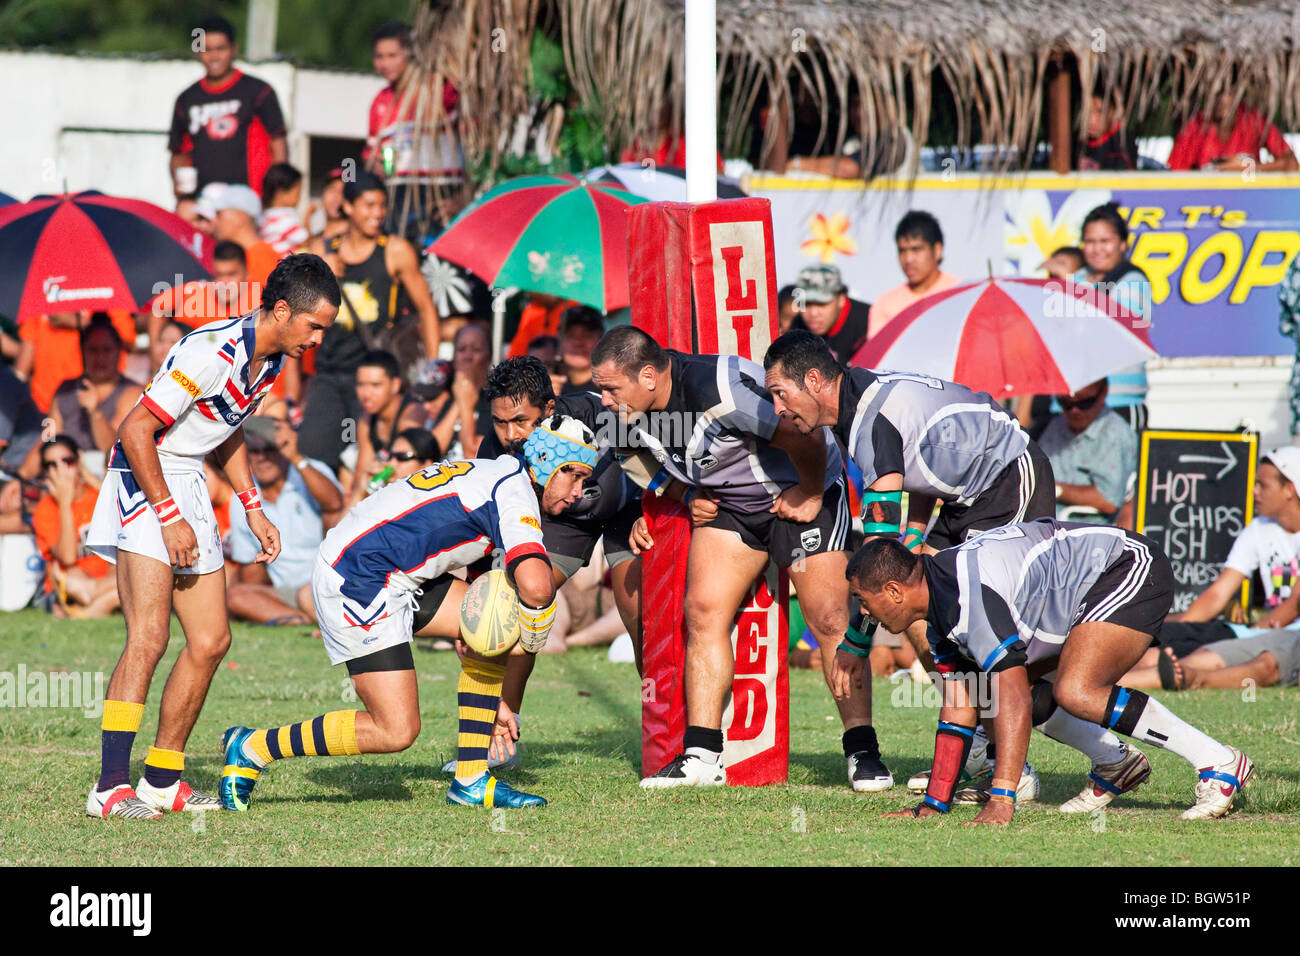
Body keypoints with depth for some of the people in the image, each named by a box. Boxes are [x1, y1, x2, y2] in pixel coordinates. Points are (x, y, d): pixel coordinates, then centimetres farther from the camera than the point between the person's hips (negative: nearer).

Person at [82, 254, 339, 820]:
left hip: (188, 489, 9)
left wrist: (253, 510, 16)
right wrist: (169, 516, -21)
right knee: (149, 636, -20)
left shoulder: (273, 358, 6)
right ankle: (111, 787, -23)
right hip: (143, 483, -9)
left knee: (210, 642, 7)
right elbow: (135, 431, -22)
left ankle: (162, 779, 15)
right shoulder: (212, 353, -24)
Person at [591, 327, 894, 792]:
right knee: (703, 611, -6)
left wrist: (811, 496, -14)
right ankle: (701, 757, -3)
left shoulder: (720, 390, -35)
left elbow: (808, 439, -28)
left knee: (830, 619, -11)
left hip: (800, 494, -7)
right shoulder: (634, 409, -10)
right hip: (727, 504, 7)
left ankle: (863, 755, -4)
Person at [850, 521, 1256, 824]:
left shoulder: (971, 595, -29)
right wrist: (933, 804, 5)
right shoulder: (941, 608, 3)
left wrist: (1000, 803, -38)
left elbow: (1015, 700, -35)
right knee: (992, 680, 5)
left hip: (1131, 570, -11)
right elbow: (958, 709, 8)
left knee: (1075, 692, -29)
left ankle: (1219, 764, -20)